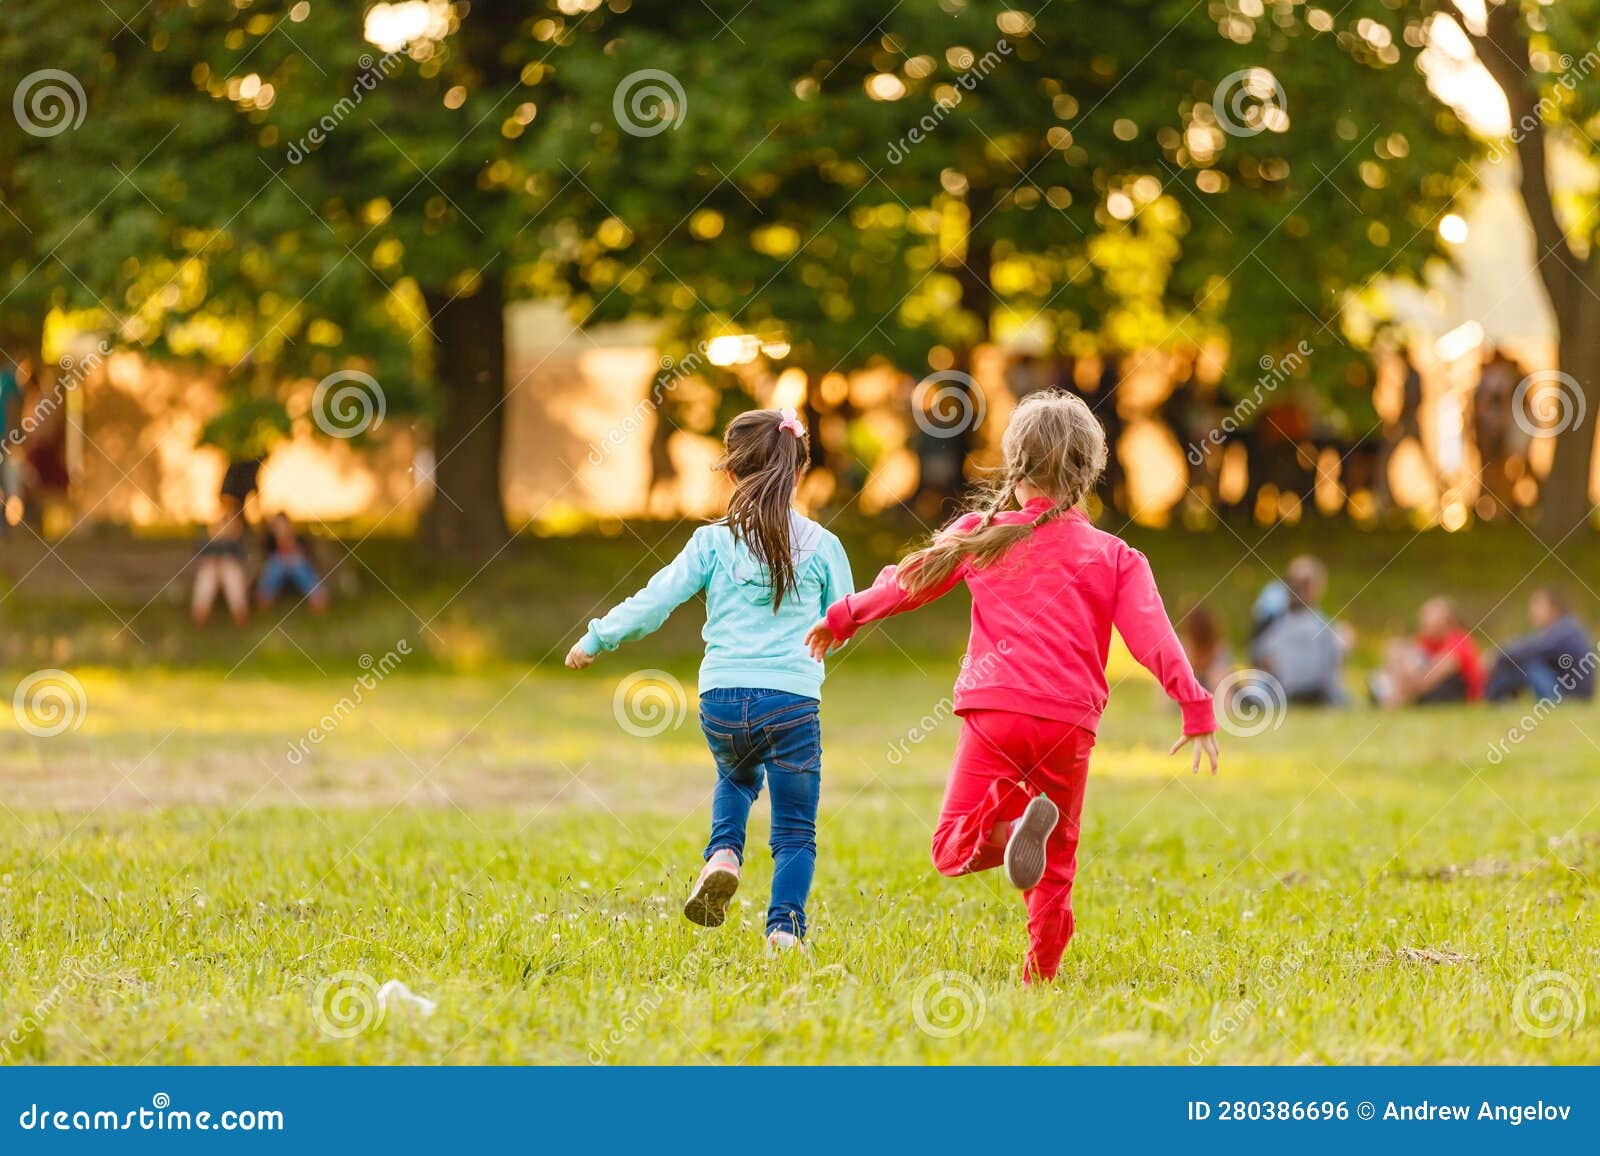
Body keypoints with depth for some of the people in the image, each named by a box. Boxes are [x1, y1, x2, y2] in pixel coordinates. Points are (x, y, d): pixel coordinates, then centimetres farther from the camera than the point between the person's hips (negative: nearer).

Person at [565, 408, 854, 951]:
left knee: (737, 778, 32)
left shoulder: (713, 542, 0)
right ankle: (784, 926, -6)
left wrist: (595, 639, 14)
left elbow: (655, 601, 0)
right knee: (795, 829, 8)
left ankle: (723, 854, 7)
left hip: (721, 700, 1)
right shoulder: (821, 545, 2)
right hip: (792, 701, -1)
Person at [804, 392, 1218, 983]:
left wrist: (842, 618, 31)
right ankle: (1040, 974, 2)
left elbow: (907, 583, 16)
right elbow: (1153, 636, -2)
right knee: (1056, 865, 13)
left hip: (994, 712, -1)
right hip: (1069, 720, 1)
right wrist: (1196, 708, -2)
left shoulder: (980, 535, 9)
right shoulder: (1114, 557, 8)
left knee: (952, 850, 1)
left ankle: (1009, 815, -30)